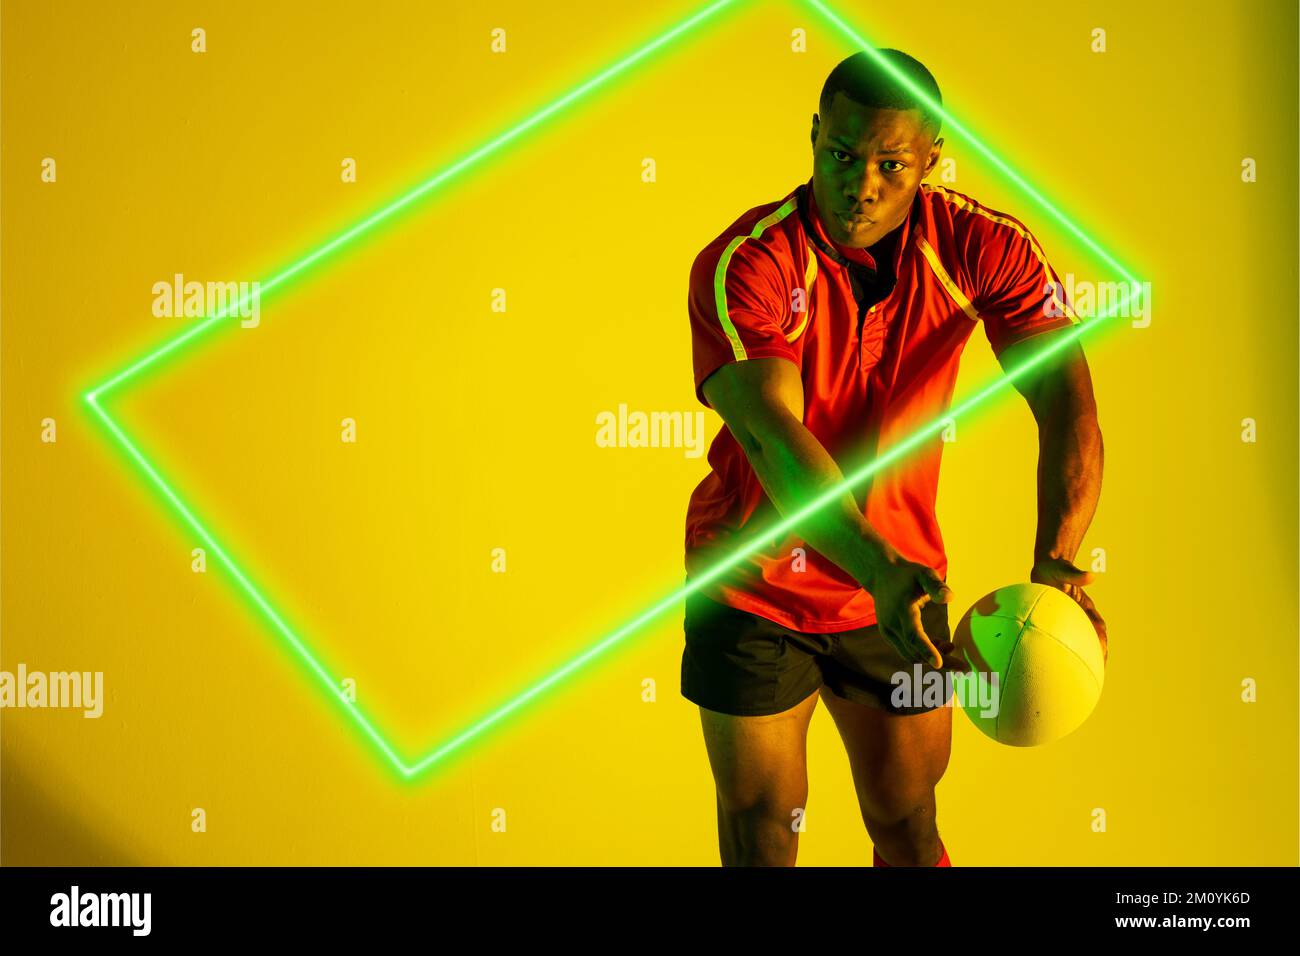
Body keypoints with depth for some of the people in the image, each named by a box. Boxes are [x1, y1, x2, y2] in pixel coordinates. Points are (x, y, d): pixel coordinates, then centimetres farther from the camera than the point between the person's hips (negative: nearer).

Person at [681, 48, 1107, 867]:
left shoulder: (982, 246, -13)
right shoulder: (742, 265, -23)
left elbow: (1068, 401, -23)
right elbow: (770, 432, -35)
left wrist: (1056, 563, -40)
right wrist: (881, 571, -50)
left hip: (902, 586, 2)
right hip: (753, 591, -2)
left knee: (910, 828, 14)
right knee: (761, 835, 10)